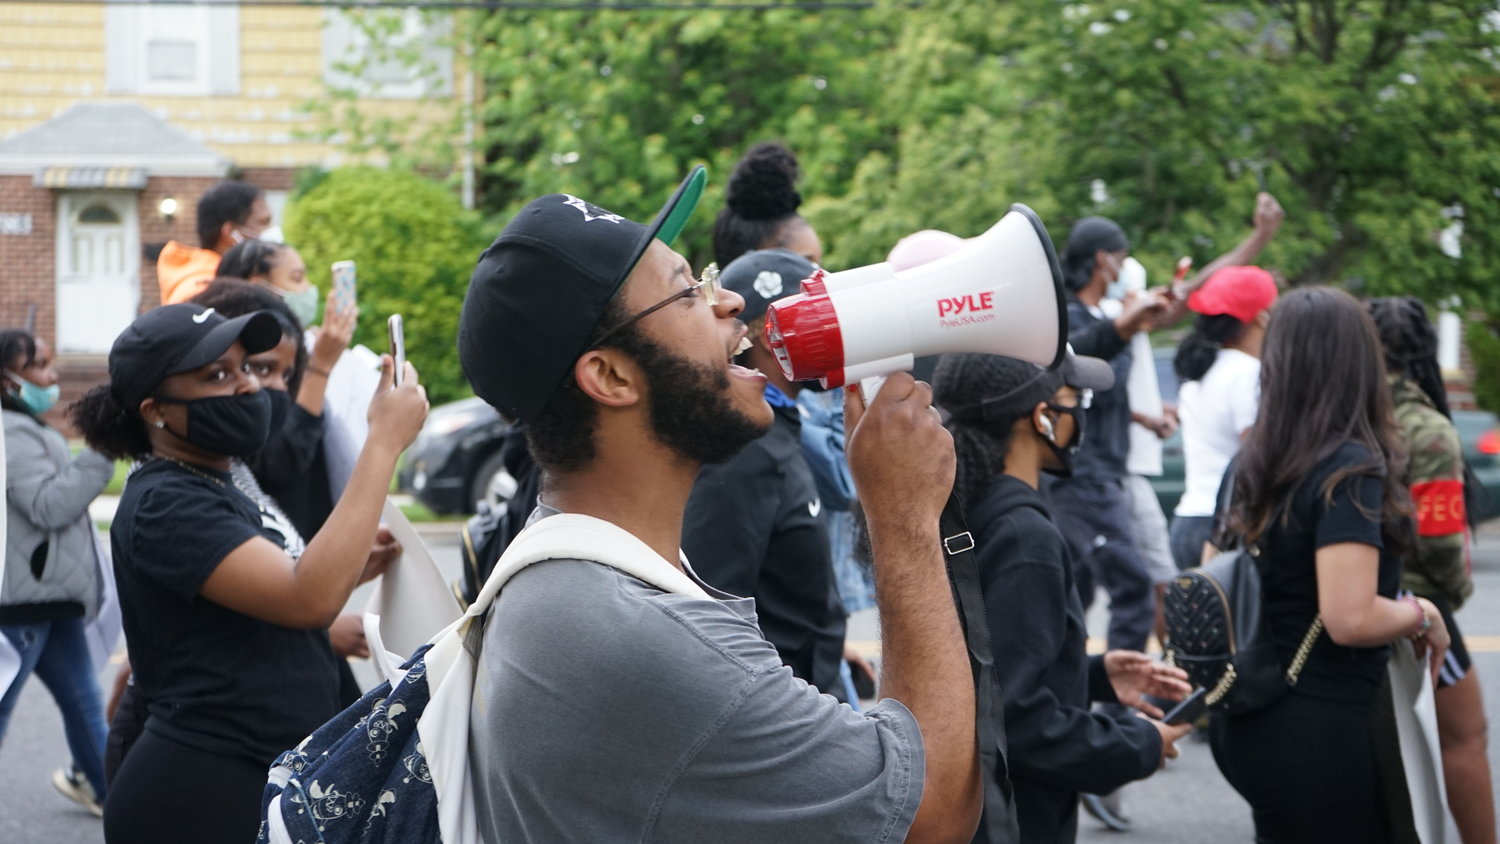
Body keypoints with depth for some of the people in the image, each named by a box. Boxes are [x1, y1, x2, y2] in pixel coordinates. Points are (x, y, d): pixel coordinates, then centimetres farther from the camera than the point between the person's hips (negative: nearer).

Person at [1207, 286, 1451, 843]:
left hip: (1246, 723, 8)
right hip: (1322, 734, -8)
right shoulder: (1350, 468, -16)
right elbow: (1350, 618, -24)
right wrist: (1422, 615, -6)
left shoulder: (1249, 465, 6)